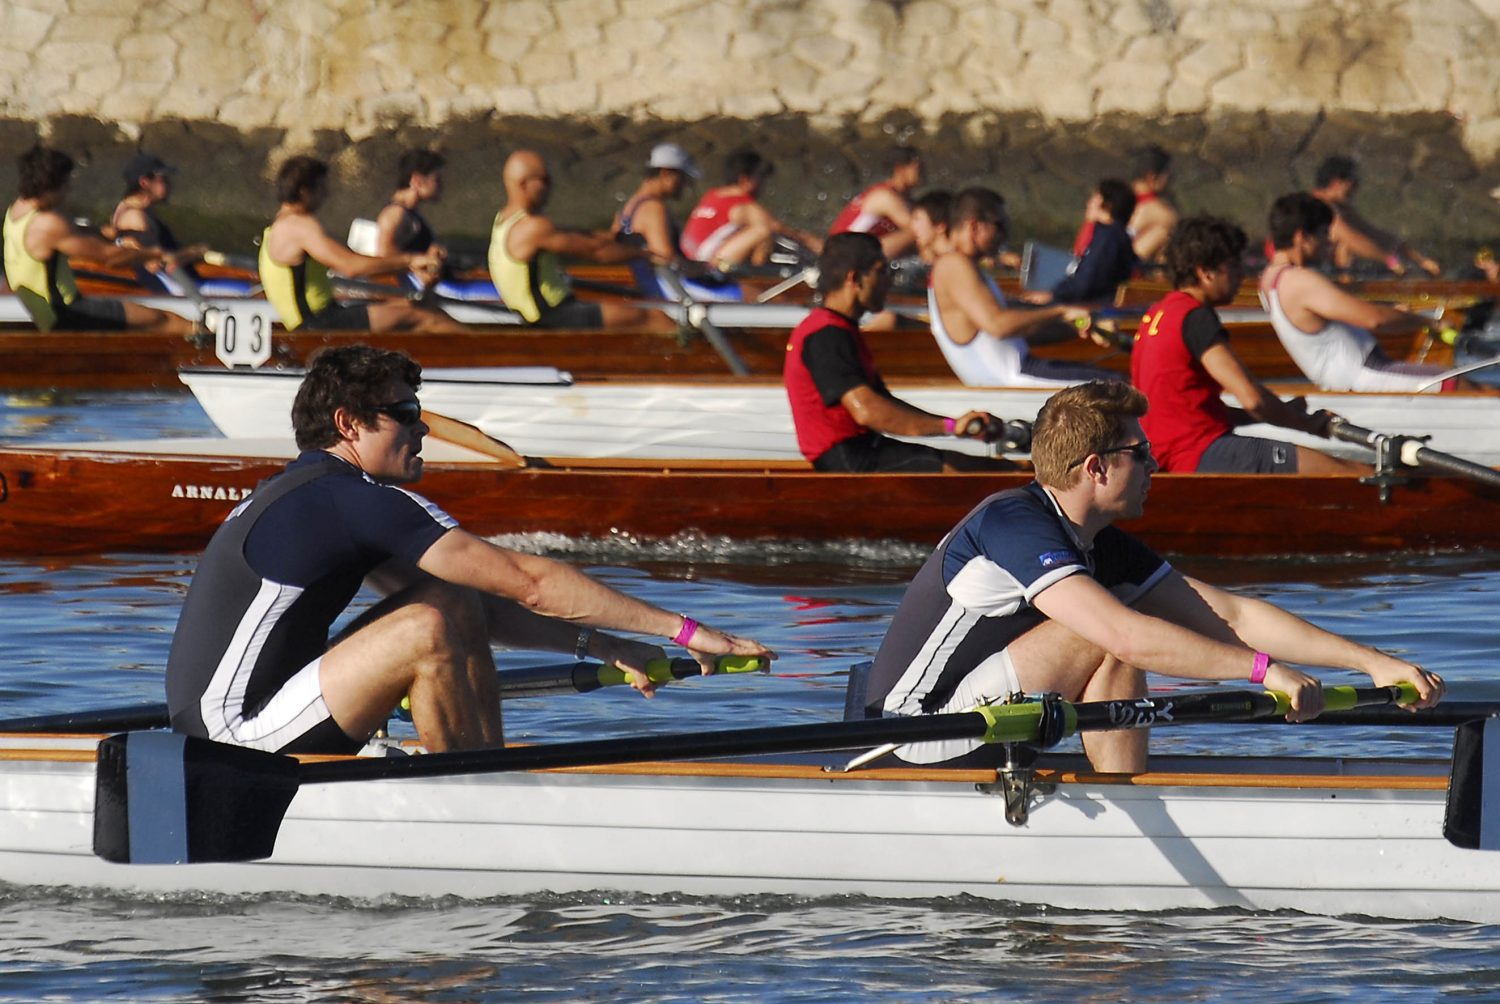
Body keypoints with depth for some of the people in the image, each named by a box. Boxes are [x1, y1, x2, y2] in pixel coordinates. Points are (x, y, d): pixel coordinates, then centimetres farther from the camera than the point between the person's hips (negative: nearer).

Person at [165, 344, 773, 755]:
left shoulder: (319, 494, 15)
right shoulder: (356, 501, -17)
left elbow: (480, 609, 16)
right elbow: (527, 582, -19)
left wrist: (597, 645, 7)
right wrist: (683, 631, -16)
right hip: (231, 732, -10)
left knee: (458, 607, 9)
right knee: (430, 630, -24)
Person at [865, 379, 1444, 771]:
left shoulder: (1105, 549, 7)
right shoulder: (1012, 524, -20)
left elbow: (1232, 616, 6)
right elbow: (1125, 634, -31)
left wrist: (1373, 662, 0)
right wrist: (1264, 669, -29)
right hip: (913, 738, -9)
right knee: (1108, 642, -18)